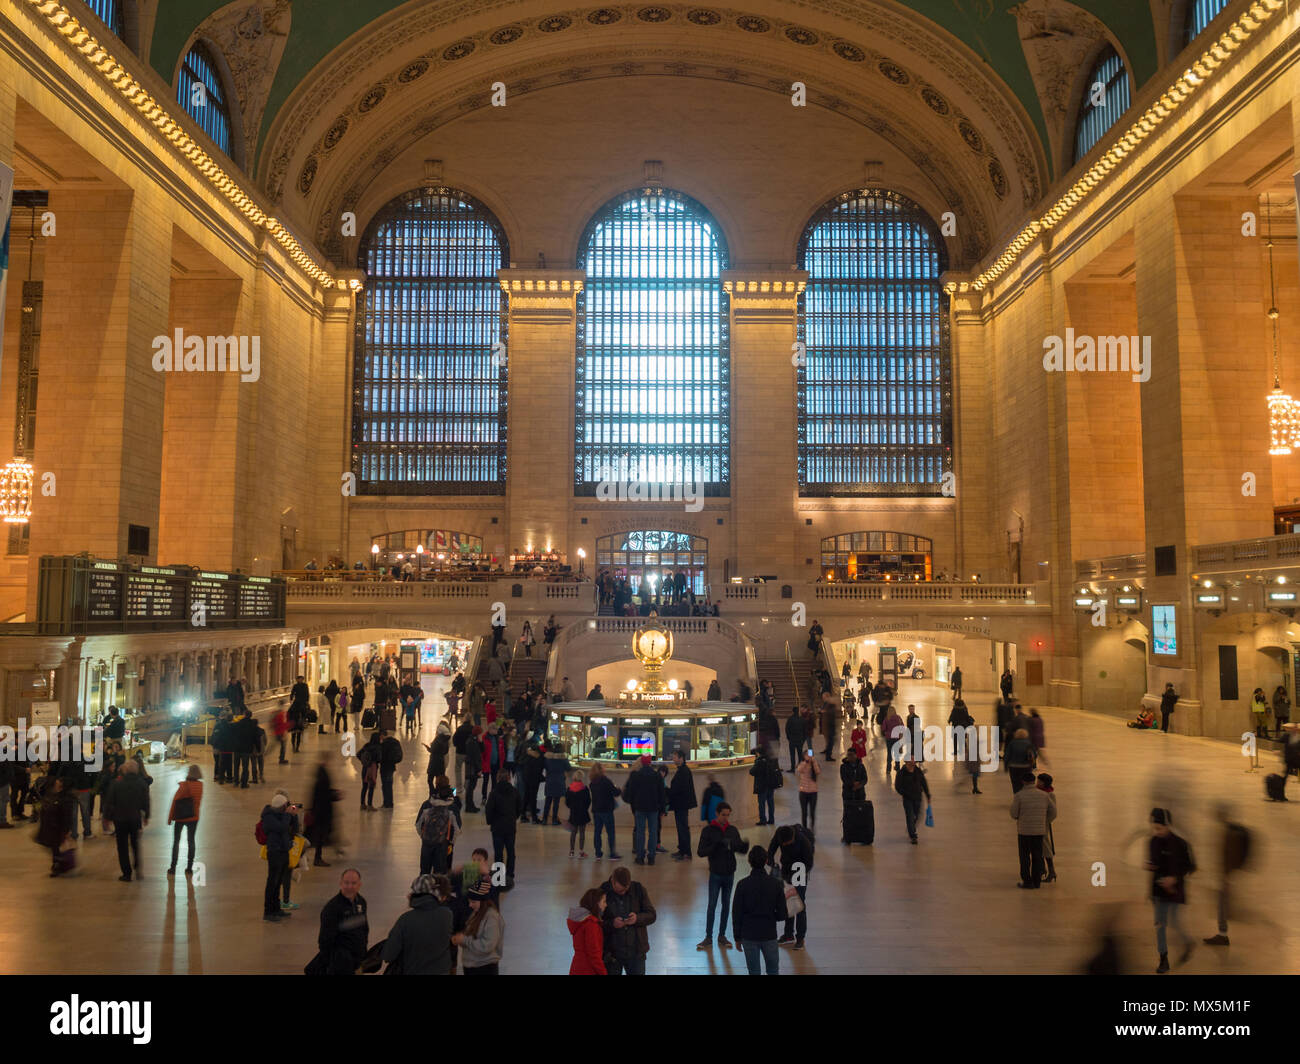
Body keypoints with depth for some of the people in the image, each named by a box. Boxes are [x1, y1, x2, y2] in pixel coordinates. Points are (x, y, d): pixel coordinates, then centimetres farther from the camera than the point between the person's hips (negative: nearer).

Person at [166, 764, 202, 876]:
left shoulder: (183, 786, -14)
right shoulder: (200, 785, -5)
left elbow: (175, 801, -10)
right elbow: (198, 801, 0)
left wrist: (170, 817, -2)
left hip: (180, 818, -2)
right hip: (193, 817, 2)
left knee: (176, 842, 11)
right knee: (191, 841, 11)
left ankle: (173, 868, 11)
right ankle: (189, 868, 11)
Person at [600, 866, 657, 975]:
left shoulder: (639, 890, -6)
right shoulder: (603, 892, -12)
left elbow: (652, 915, -1)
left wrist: (638, 918, -21)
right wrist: (612, 924, -28)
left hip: (636, 952, 1)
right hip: (611, 953, -1)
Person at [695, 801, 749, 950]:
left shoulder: (732, 830, 3)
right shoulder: (708, 830, -9)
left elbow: (742, 849, 4)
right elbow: (701, 852, -14)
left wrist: (745, 845, -19)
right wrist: (718, 845, -27)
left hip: (729, 874, 4)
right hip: (715, 874, -4)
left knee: (726, 905, 10)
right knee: (712, 905, 0)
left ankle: (722, 936, 22)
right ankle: (708, 938, 10)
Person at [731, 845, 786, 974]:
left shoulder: (742, 885, -11)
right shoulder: (775, 883, -8)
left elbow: (736, 914, -6)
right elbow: (782, 914, -5)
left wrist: (737, 938, 4)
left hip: (748, 936, -1)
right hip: (769, 935, 1)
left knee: (754, 971, 10)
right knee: (773, 970, 15)